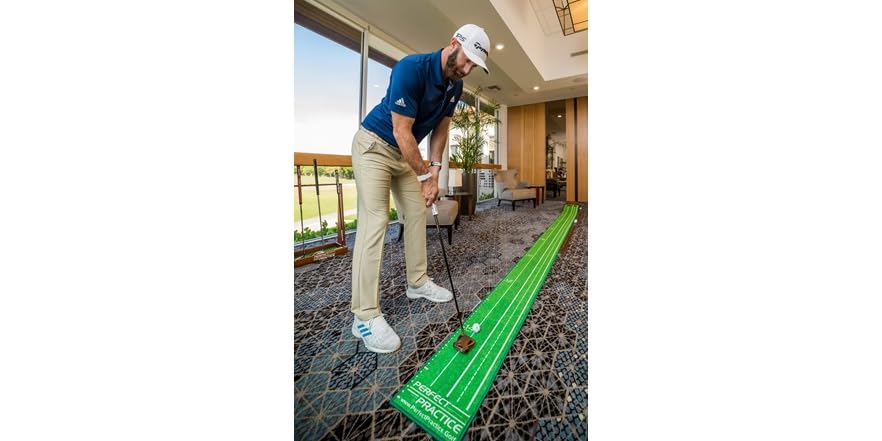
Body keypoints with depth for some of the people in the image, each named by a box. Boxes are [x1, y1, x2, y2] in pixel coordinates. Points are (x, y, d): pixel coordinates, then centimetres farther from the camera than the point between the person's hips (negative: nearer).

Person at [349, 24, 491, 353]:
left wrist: (434, 173, -4)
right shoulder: (411, 68, -23)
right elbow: (401, 132, -25)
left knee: (417, 213, 5)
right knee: (375, 220, -16)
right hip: (374, 144, -8)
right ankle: (365, 315, -10)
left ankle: (418, 283, 19)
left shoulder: (455, 85, 1)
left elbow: (440, 129, 6)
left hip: (405, 151, 8)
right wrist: (426, 176, -19)